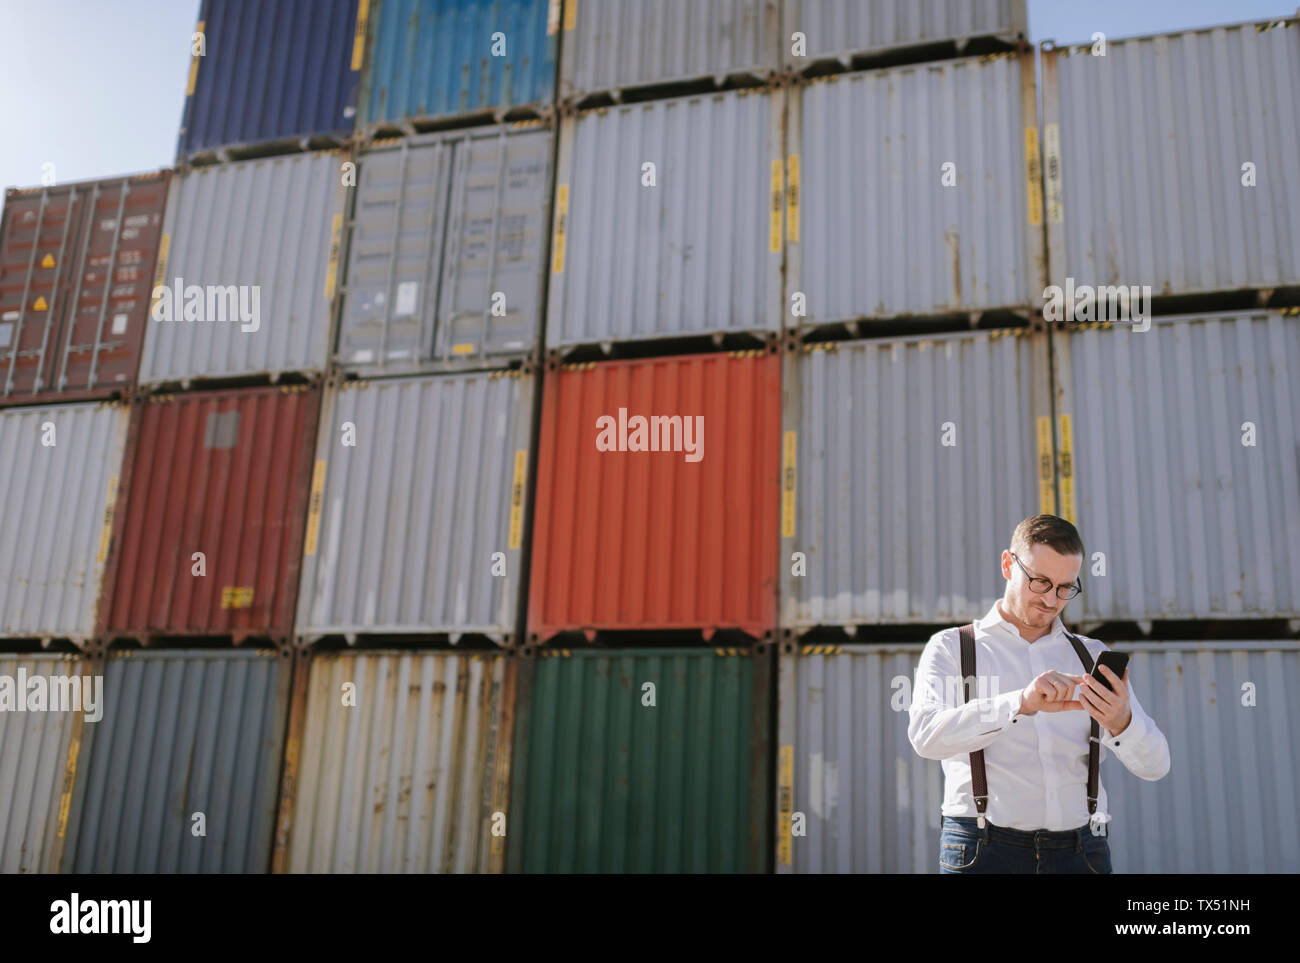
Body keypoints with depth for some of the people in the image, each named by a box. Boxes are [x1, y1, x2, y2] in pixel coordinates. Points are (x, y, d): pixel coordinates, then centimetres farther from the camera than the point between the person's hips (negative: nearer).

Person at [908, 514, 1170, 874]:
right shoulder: (951, 648, 5)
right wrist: (1021, 704, -28)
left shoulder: (1094, 657, 14)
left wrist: (1121, 723, -18)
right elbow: (926, 734, -14)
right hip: (985, 852, -3)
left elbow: (1155, 765, 5)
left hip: (1080, 852, 3)